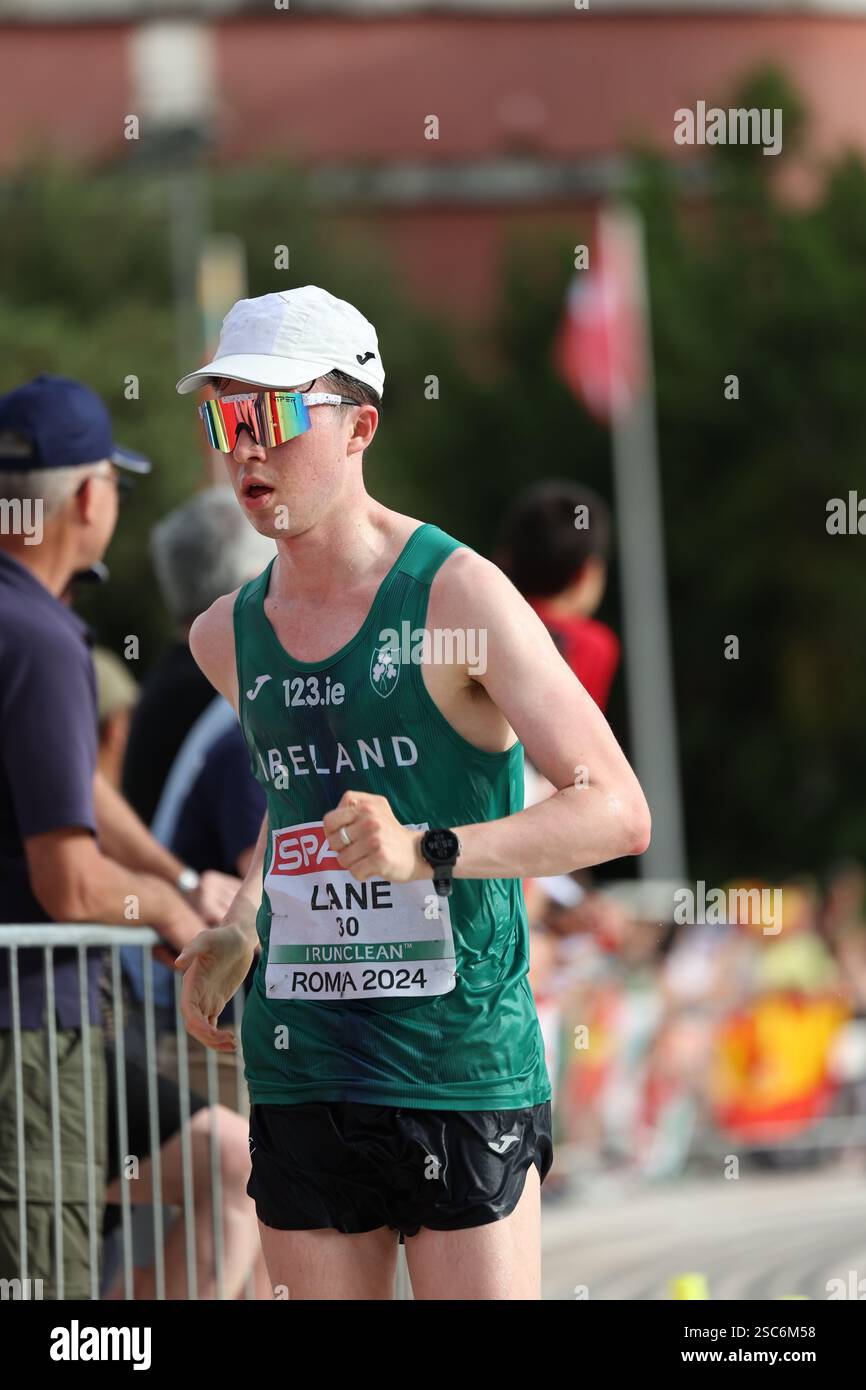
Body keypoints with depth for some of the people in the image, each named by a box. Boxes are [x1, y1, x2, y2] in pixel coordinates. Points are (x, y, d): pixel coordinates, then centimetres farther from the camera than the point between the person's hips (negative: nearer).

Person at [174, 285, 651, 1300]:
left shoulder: (455, 594, -8)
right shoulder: (227, 635, 10)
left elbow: (618, 811, -15)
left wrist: (426, 851, -27)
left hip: (465, 1069, -5)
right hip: (298, 1073, 6)